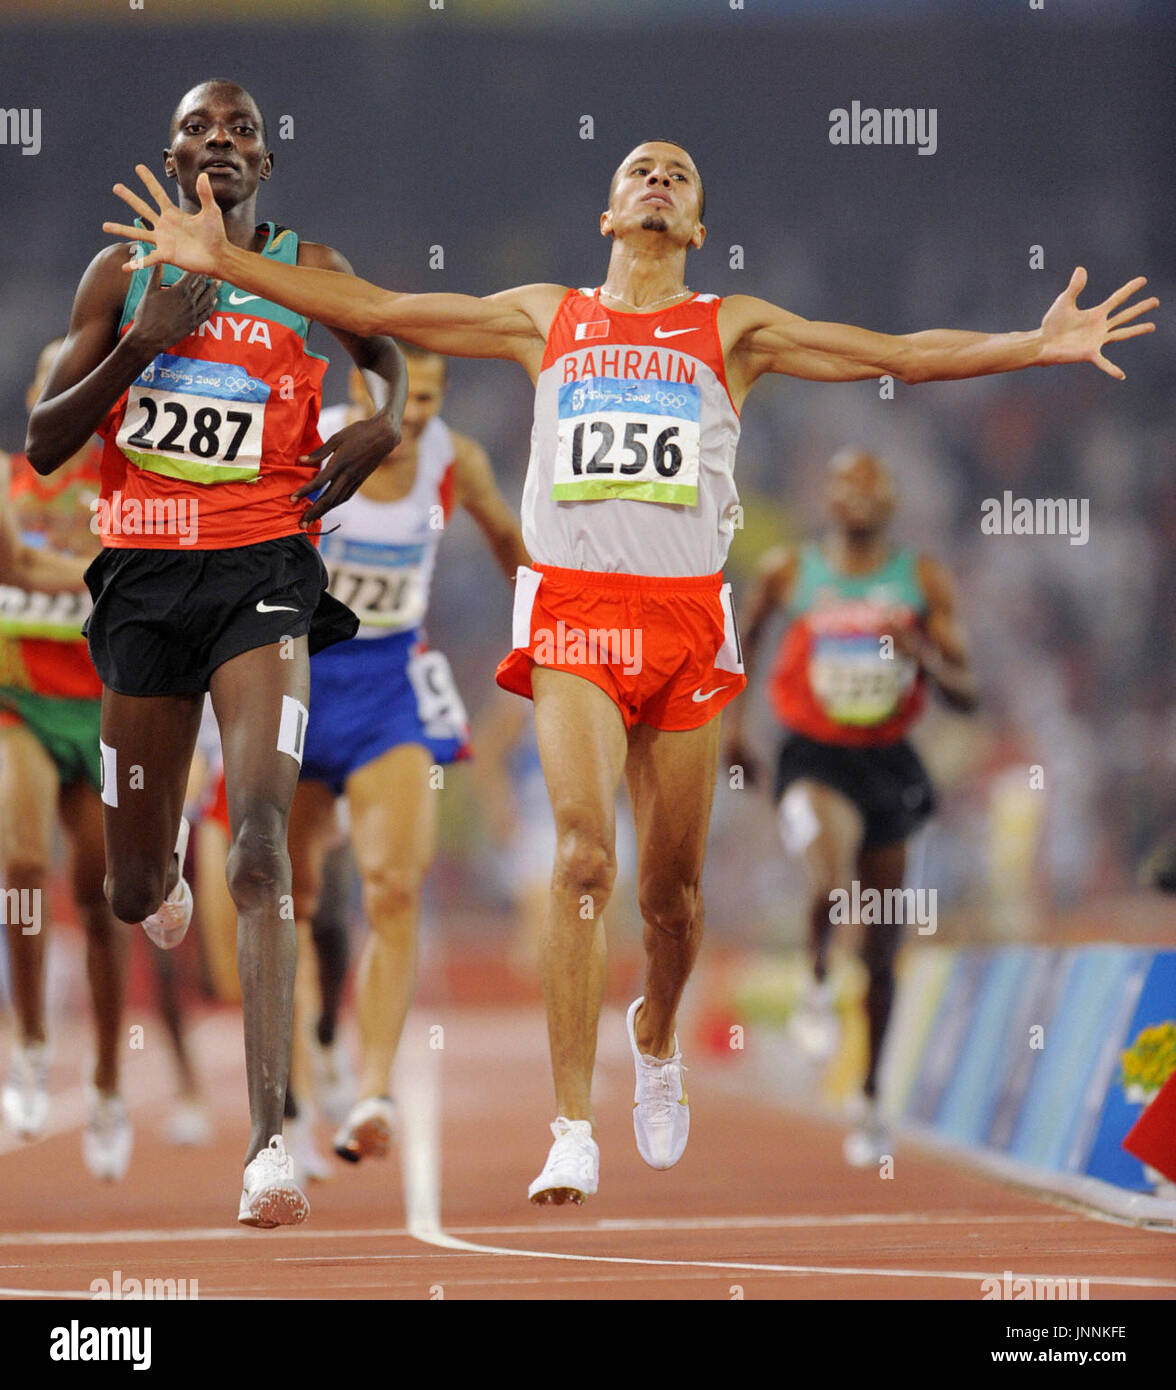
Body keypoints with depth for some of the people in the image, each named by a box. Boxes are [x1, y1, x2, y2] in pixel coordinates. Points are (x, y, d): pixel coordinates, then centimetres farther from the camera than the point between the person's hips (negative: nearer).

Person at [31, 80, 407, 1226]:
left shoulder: (312, 271, 4)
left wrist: (385, 421, 3)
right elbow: (44, 447, 1)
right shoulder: (123, 273, 5)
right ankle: (163, 865, 55)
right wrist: (141, 345, -12)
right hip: (143, 574, 2)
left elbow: (385, 354, 26)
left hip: (263, 571, -2)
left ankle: (270, 1140, -28)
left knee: (259, 839, -21)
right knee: (134, 891, 12)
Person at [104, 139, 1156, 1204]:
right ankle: (573, 1134, -19)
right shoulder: (545, 318, 13)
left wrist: (1037, 347, -8)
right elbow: (375, 311, 12)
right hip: (573, 613, -1)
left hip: (687, 619, 1)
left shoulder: (733, 329, 12)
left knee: (673, 885, 7)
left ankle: (656, 1035, 41)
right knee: (583, 854, -19)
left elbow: (894, 353, 4)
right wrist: (226, 263, 5)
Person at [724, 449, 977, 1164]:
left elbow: (967, 694, -2)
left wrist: (927, 657, -22)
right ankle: (818, 985, -4)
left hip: (889, 761, 2)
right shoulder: (790, 572, -1)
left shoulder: (925, 580, -1)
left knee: (882, 948, 10)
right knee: (834, 886, -35)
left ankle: (871, 1097, 26)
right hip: (816, 756, -2)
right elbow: (747, 631, 19)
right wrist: (733, 720, 12)